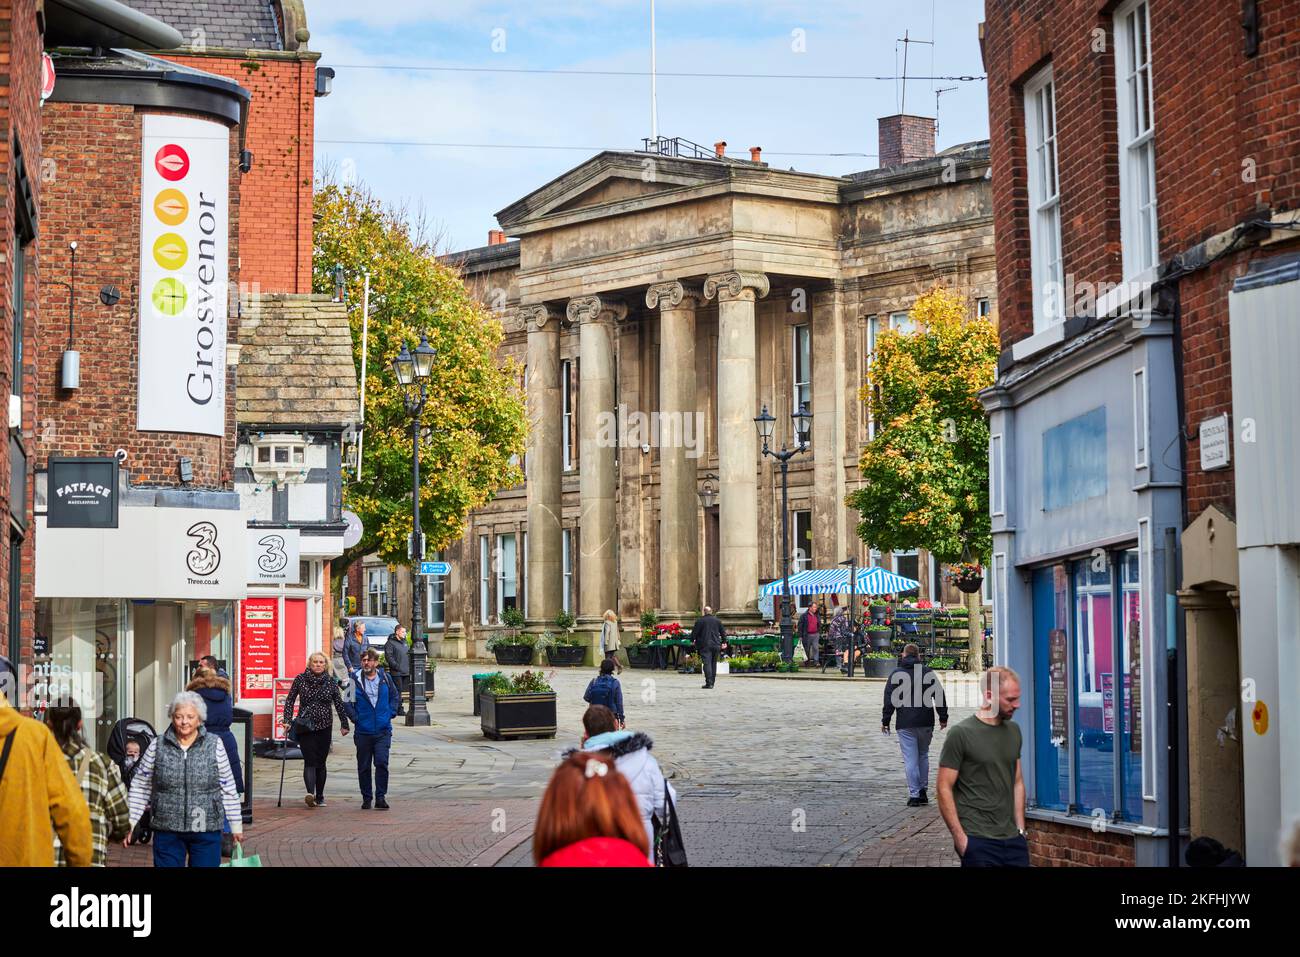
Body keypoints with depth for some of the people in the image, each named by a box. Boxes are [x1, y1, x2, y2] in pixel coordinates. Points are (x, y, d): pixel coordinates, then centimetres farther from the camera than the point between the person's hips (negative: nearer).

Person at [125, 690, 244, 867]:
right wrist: (130, 822, 3)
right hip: (167, 831, 0)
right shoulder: (157, 745, 2)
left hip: (207, 832, 0)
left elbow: (228, 789, 5)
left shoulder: (215, 745, 1)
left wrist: (236, 825, 7)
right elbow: (140, 786, 7)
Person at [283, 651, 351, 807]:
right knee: (310, 760, -14)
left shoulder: (331, 681, 2)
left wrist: (344, 724, 10)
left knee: (320, 762, 6)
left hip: (324, 727, 2)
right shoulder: (300, 679, -1)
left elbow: (339, 704, 8)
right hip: (305, 727, -2)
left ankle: (319, 797, 14)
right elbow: (290, 700, 5)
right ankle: (310, 793, -28)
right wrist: (288, 720, -4)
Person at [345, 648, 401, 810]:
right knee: (363, 766, 7)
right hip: (363, 731, 0)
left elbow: (395, 696, 17)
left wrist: (390, 713, 6)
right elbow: (347, 701, 5)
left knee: (382, 763, -10)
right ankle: (366, 798, 19)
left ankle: (380, 797, -3)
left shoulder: (385, 678, 4)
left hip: (383, 731, 0)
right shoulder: (355, 679, -2)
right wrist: (355, 717, -4)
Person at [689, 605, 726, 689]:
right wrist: (724, 642, 27)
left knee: (707, 663, -9)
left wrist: (692, 640, 14)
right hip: (716, 645, 4)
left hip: (705, 645, -4)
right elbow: (723, 632, 14)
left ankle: (709, 682, -20)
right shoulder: (717, 620, 9)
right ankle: (712, 682, 18)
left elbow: (694, 632, -3)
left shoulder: (700, 620, -4)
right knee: (714, 664, 14)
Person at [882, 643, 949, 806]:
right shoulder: (929, 673, 5)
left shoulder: (896, 674, 1)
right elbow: (939, 696, 5)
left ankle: (914, 794, -6)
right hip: (926, 723, 2)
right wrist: (943, 717, 12)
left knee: (910, 759, -2)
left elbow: (889, 699, -1)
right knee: (923, 755, 17)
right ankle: (922, 791, 17)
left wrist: (885, 721, 5)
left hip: (905, 725, -2)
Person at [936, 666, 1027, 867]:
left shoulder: (1013, 730, 11)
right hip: (978, 842, -5)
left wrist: (1020, 829, 11)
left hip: (1012, 840, 5)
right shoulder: (961, 734, -8)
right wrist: (960, 838, -11)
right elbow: (944, 789, -8)